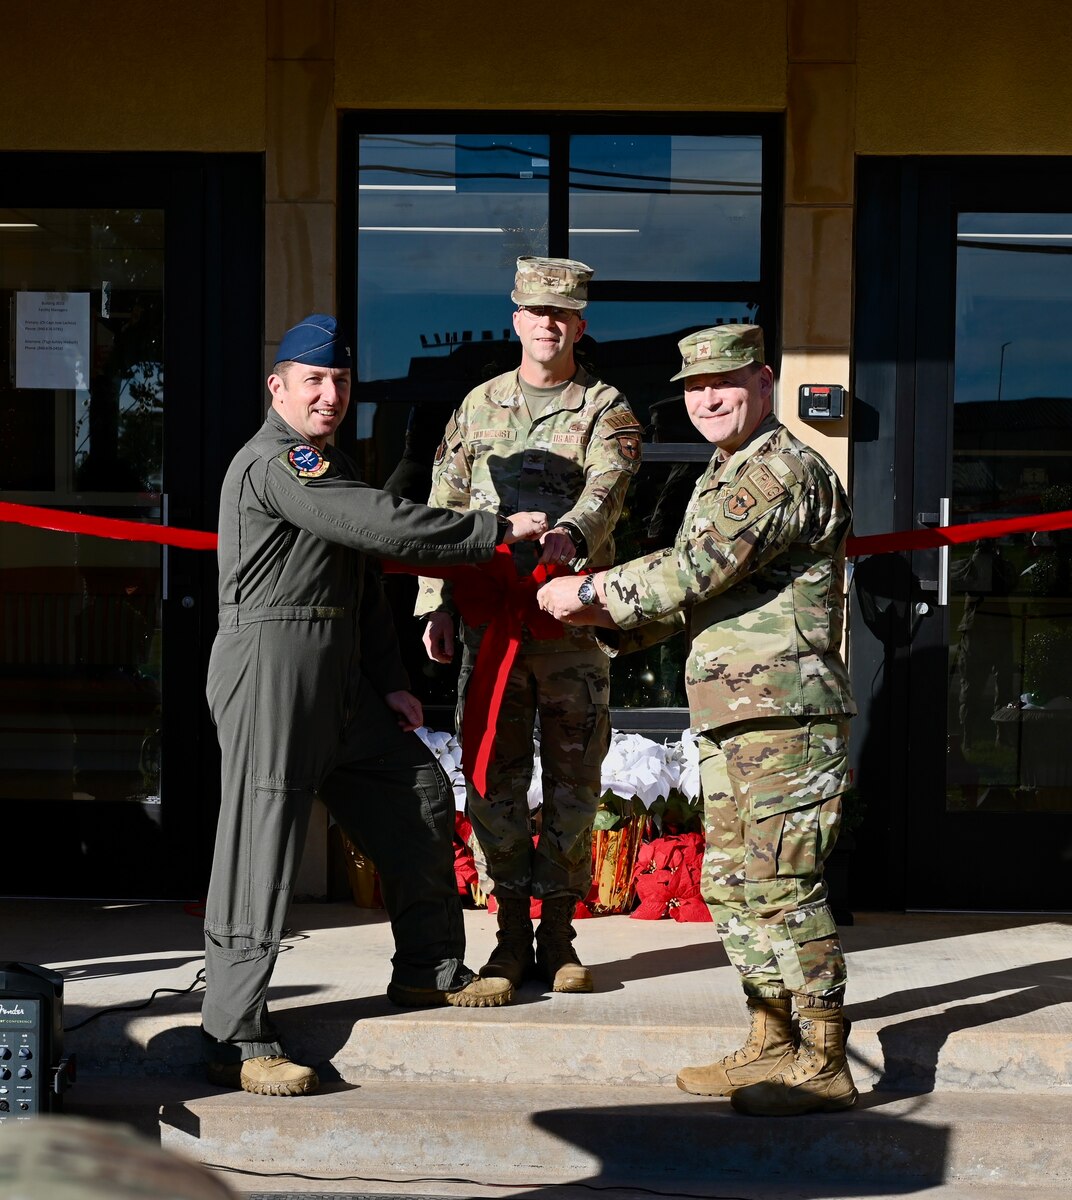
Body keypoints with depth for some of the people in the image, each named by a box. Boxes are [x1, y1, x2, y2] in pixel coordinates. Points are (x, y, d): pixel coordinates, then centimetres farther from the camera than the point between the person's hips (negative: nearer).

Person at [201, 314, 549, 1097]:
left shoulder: (328, 463, 21)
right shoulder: (275, 462, -12)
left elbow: (362, 581, 24)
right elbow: (384, 527, -21)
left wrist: (389, 680, 17)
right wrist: (499, 531, -15)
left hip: (340, 677, 10)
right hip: (272, 659, -10)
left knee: (418, 793, 15)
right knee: (263, 845, -11)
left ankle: (429, 968, 30)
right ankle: (236, 1041, -10)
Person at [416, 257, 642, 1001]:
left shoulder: (606, 409, 3)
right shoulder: (480, 404, 13)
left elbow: (607, 486, -17)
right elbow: (444, 510, 13)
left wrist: (570, 533, -38)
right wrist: (436, 602, 4)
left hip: (573, 616, -2)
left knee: (573, 775, 2)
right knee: (495, 775, 3)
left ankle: (558, 933, 12)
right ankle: (512, 932, 12)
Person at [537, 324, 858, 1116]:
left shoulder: (785, 471, -12)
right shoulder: (722, 478, 22)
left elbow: (699, 568, -20)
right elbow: (696, 597, 25)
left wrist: (593, 592, -11)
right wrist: (612, 623, 10)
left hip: (787, 714, -11)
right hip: (732, 719, 11)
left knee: (782, 881, -11)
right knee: (731, 880, 13)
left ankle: (824, 1065, -6)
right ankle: (772, 1043, 22)